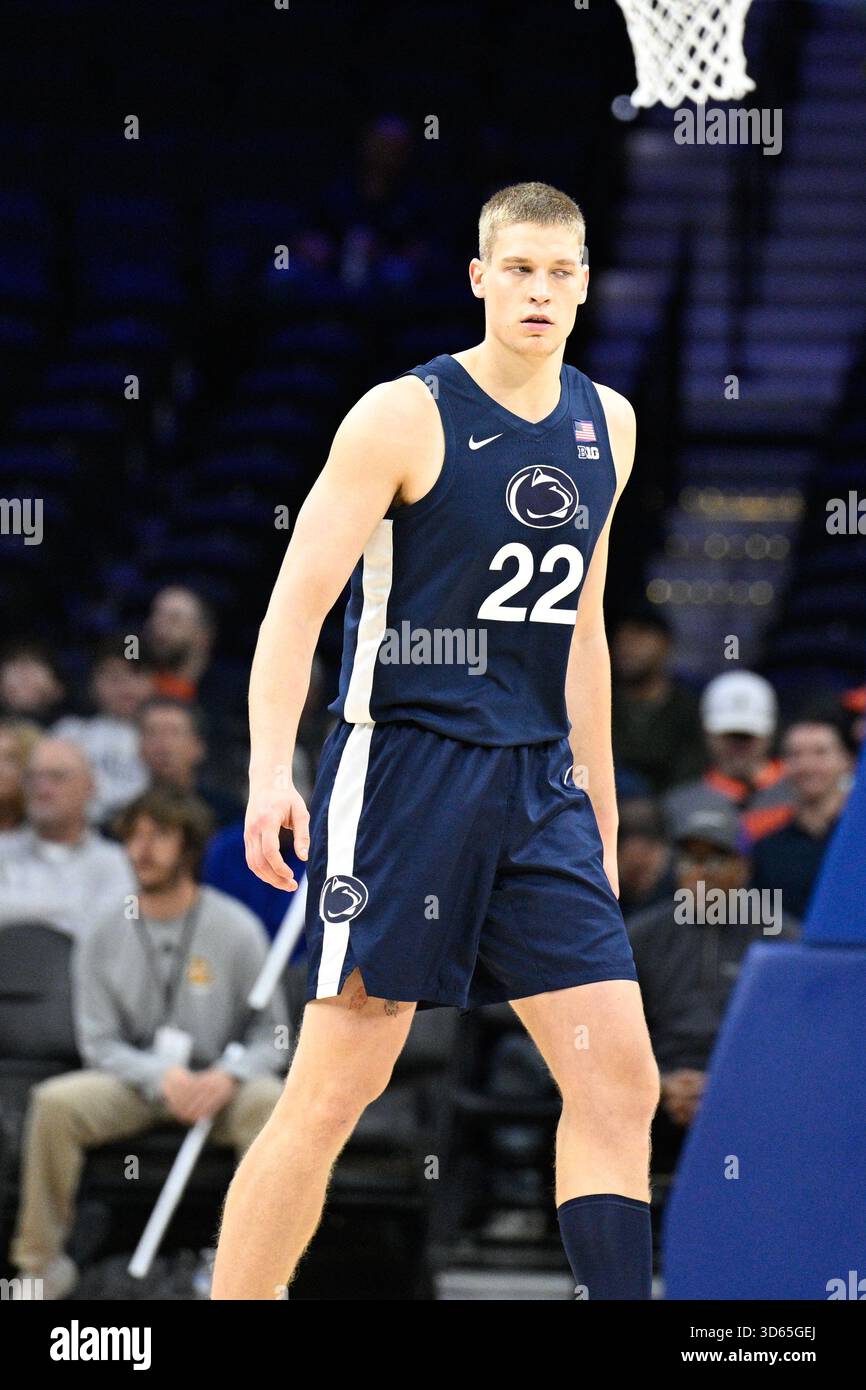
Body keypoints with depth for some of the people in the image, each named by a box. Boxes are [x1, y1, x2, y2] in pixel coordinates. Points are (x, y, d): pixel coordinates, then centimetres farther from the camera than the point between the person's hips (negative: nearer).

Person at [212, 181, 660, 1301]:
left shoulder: (607, 425, 11)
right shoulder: (405, 416, -8)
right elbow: (298, 598, -12)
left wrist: (599, 807, 21)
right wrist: (270, 774, -24)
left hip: (540, 784, 6)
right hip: (404, 769, -6)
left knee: (620, 1082, -2)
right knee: (335, 1091, -6)